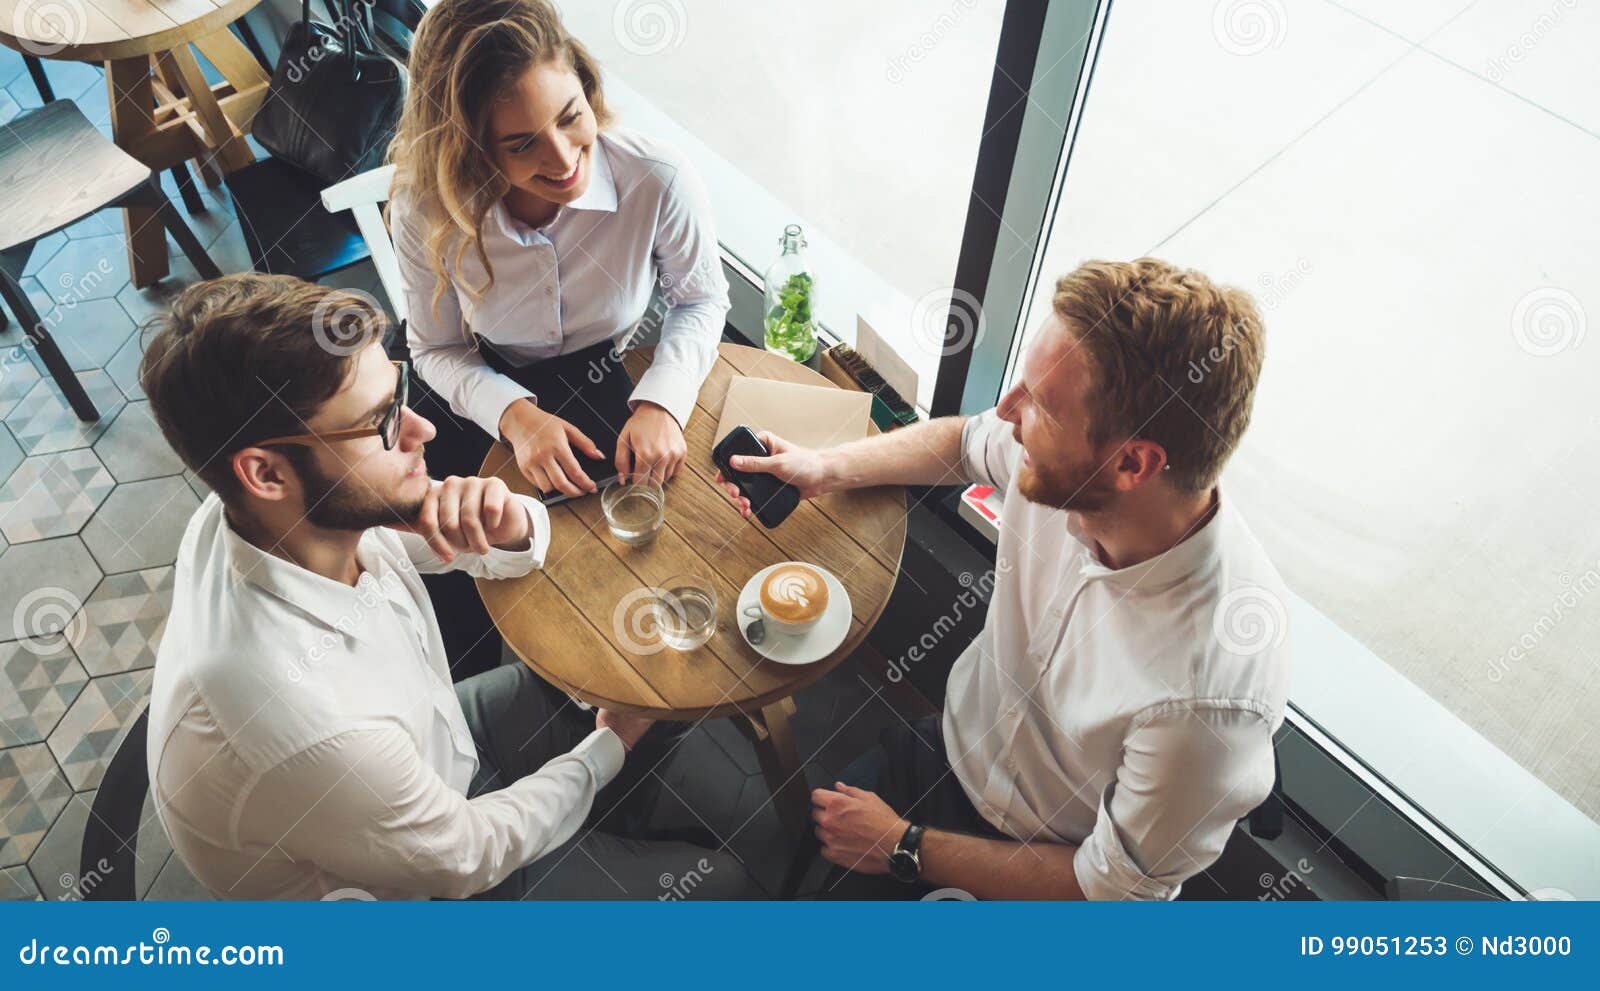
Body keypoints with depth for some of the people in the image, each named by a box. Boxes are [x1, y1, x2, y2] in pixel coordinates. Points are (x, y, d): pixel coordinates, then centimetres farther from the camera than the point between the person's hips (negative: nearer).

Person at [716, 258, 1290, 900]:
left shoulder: (1210, 692, -39)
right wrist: (825, 469, -6)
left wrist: (906, 848, -16)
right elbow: (965, 440, 5)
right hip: (949, 747, 5)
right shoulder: (1057, 465, -22)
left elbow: (1116, 886, -22)